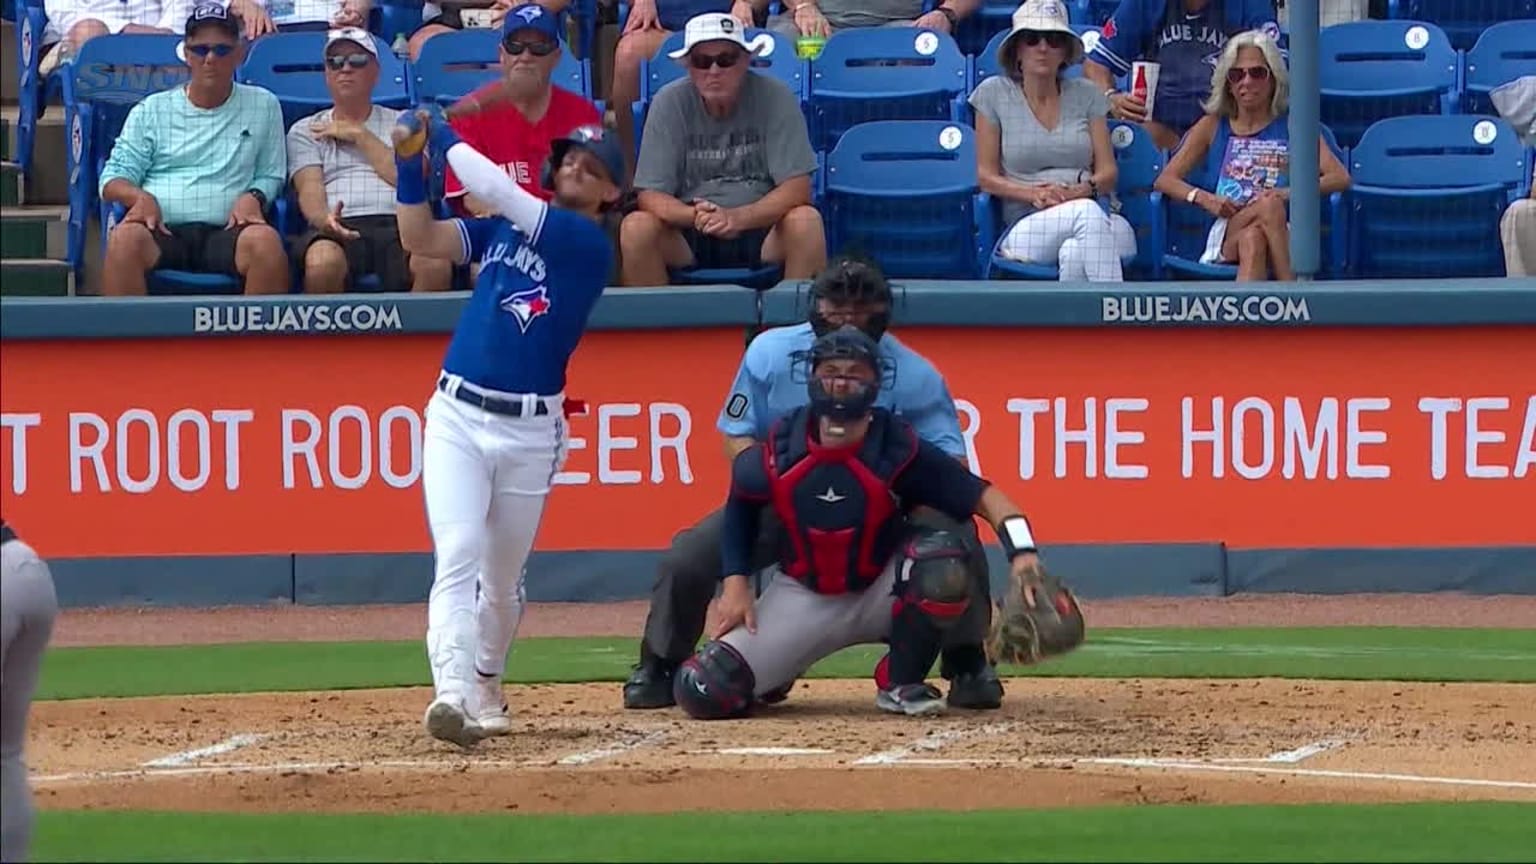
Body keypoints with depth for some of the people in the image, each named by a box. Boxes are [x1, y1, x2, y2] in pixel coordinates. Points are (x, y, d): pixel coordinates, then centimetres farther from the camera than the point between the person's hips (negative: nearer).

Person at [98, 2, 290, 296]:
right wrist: (140, 197, -10)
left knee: (266, 241, -35)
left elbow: (271, 176, 19)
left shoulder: (263, 107, 17)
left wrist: (254, 197, -4)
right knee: (125, 238, -35)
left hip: (225, 231, 0)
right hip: (162, 231, 0)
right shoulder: (150, 111, 16)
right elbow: (113, 179, 13)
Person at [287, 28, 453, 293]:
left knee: (434, 265, -36)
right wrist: (324, 219, -19)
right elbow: (309, 189, 5)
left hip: (397, 224, 0)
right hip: (340, 229, 0)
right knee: (322, 261, -39)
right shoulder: (306, 131, 24)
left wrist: (359, 135, 8)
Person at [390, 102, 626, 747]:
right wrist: (410, 164, -11)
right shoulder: (502, 229, 12)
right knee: (458, 554, -16)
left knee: (503, 577, 11)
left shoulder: (590, 244, -4)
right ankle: (452, 693, -28)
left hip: (530, 429, -2)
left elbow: (502, 196, -13)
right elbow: (421, 239, 1)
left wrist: (443, 136, -5)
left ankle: (485, 691, 33)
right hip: (457, 415, 2)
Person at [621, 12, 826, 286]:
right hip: (687, 238, 1)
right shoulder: (669, 104, -5)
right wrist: (695, 215, -30)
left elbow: (797, 189, -12)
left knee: (806, 222, -31)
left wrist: (739, 218, -29)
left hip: (761, 226, -1)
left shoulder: (774, 98, -8)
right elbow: (649, 196, -8)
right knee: (635, 228, -27)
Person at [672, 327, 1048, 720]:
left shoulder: (897, 449, -21)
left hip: (880, 593, -1)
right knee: (704, 692, -16)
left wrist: (1022, 553, -40)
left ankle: (901, 684, -10)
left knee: (941, 559, -35)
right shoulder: (780, 452, -15)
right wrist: (735, 582, -2)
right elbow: (740, 506, 7)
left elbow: (985, 497, -23)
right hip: (802, 597, 1)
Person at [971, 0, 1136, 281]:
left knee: (1075, 253, -39)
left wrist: (1082, 190, -11)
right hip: (1024, 227, -2)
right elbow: (986, 176, 7)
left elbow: (1108, 173, 13)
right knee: (1087, 214, -38)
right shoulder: (994, 94, 12)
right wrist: (1033, 194, -11)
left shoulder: (1086, 95, 19)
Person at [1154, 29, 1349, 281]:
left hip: (1282, 239, 0)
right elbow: (1165, 180, 12)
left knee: (1253, 239, -38)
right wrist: (1204, 199, -9)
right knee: (1269, 206, -35)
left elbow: (1340, 178, 3)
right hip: (1224, 238, 0)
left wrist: (1290, 193, -15)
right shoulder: (1213, 126, 20)